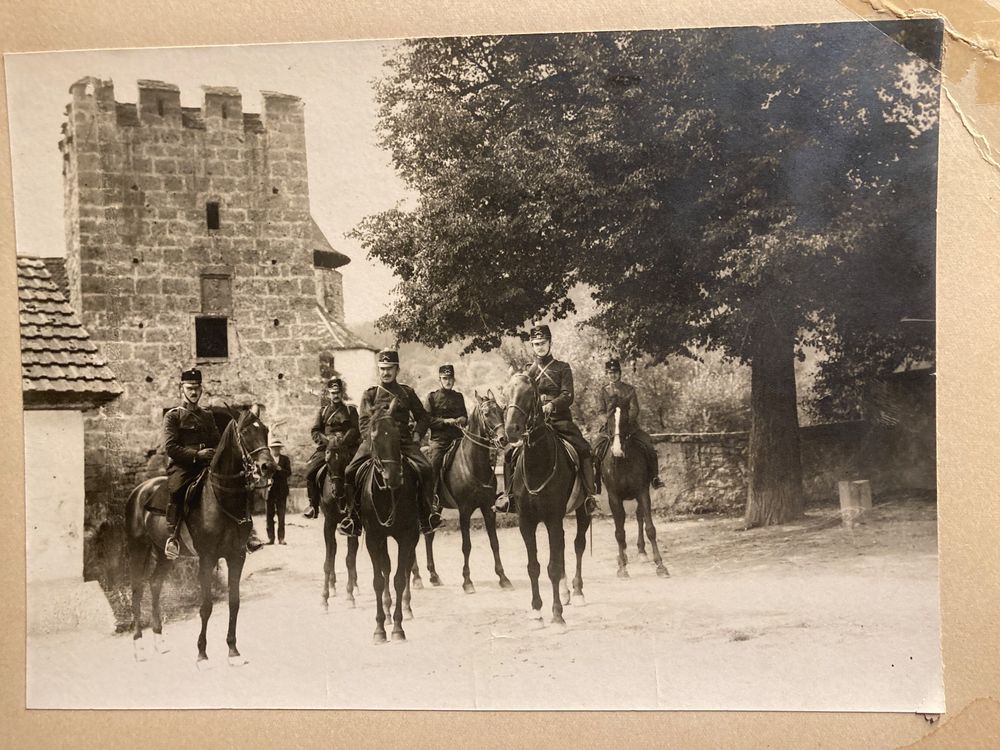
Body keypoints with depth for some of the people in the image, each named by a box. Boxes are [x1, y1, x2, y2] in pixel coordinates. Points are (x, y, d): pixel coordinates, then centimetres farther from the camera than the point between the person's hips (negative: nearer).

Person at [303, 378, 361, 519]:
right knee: (310, 471, -14)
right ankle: (313, 506, -2)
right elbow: (315, 432, 9)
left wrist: (342, 442, -16)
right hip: (326, 448, 2)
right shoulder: (323, 411, 17)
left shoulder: (350, 410, 12)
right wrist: (328, 441, -10)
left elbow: (355, 430, 0)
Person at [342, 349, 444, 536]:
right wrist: (370, 439, -14)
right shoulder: (370, 394, 14)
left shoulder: (407, 392, 18)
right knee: (351, 472, -21)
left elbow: (422, 417, 22)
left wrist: (417, 436, 5)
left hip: (403, 441, 0)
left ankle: (426, 515, -13)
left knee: (426, 469, -24)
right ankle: (353, 517, -7)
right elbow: (365, 421, 4)